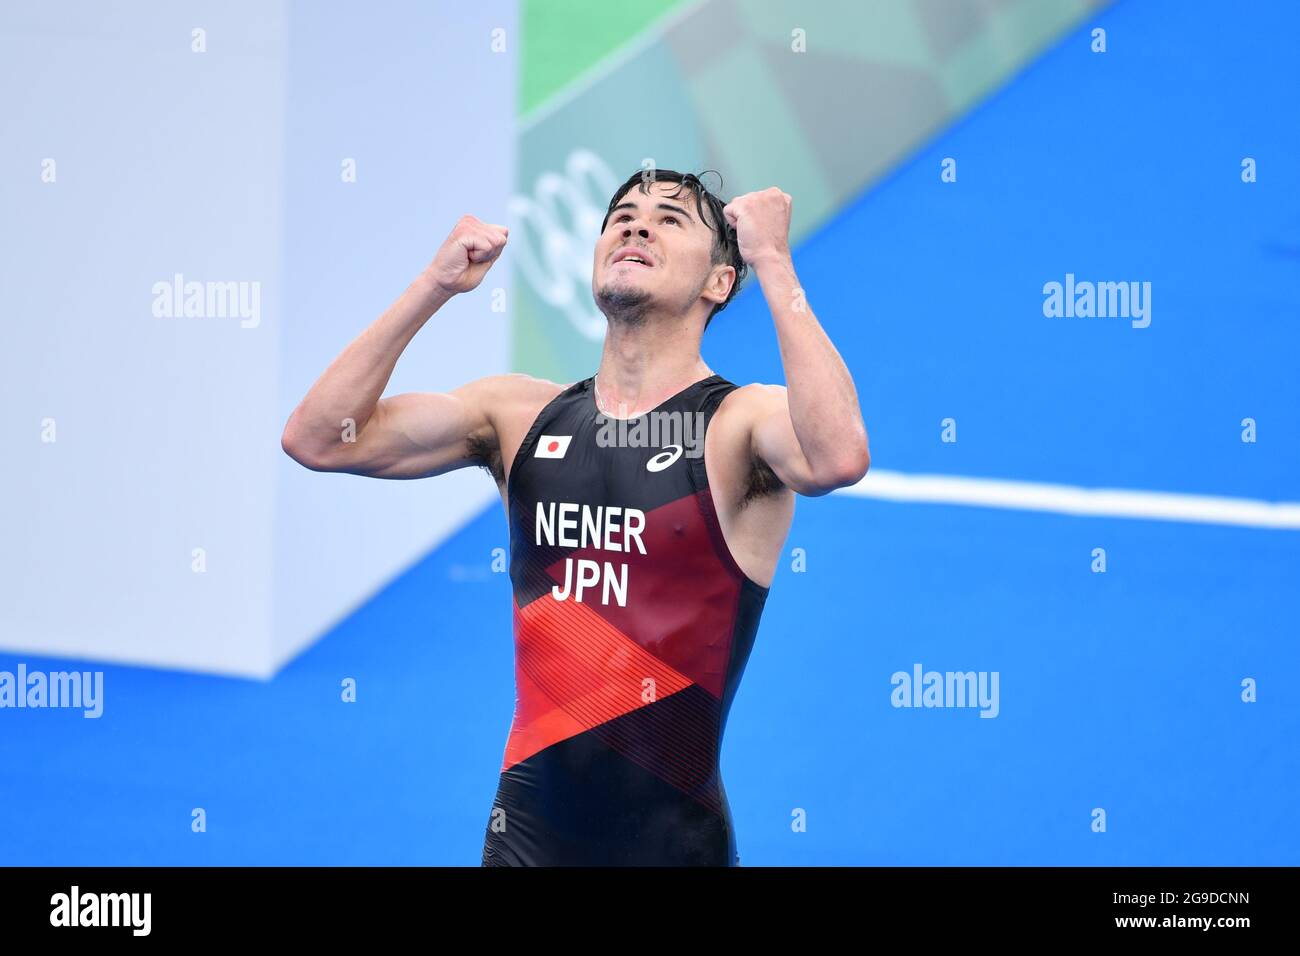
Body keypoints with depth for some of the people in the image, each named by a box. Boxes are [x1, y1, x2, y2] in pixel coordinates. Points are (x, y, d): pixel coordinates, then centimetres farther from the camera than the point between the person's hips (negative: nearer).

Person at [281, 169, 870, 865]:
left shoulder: (742, 421, -8)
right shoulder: (521, 414, 5)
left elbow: (839, 460, -32)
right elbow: (318, 439, -2)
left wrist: (773, 262, -26)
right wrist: (435, 285, -8)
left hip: (671, 838, -4)